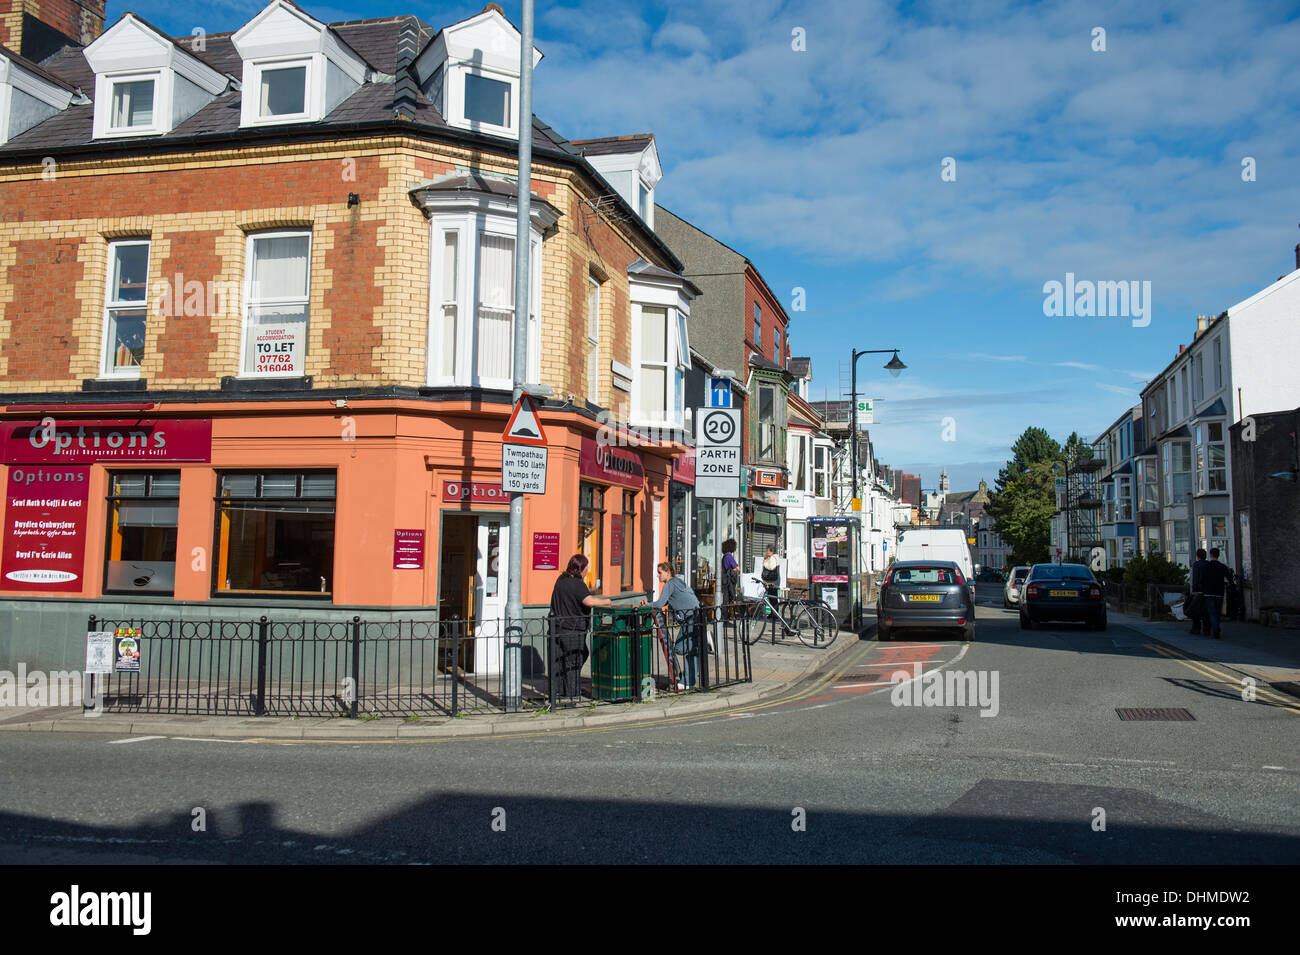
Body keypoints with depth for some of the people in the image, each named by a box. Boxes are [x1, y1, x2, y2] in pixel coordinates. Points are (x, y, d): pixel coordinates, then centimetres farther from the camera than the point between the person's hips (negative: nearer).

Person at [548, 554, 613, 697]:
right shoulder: (577, 584, -17)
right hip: (573, 630, -9)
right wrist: (607, 602, -15)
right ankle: (571, 692, 8)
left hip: (559, 626, 9)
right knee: (573, 661, 2)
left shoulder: (561, 580, 11)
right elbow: (589, 601, -30)